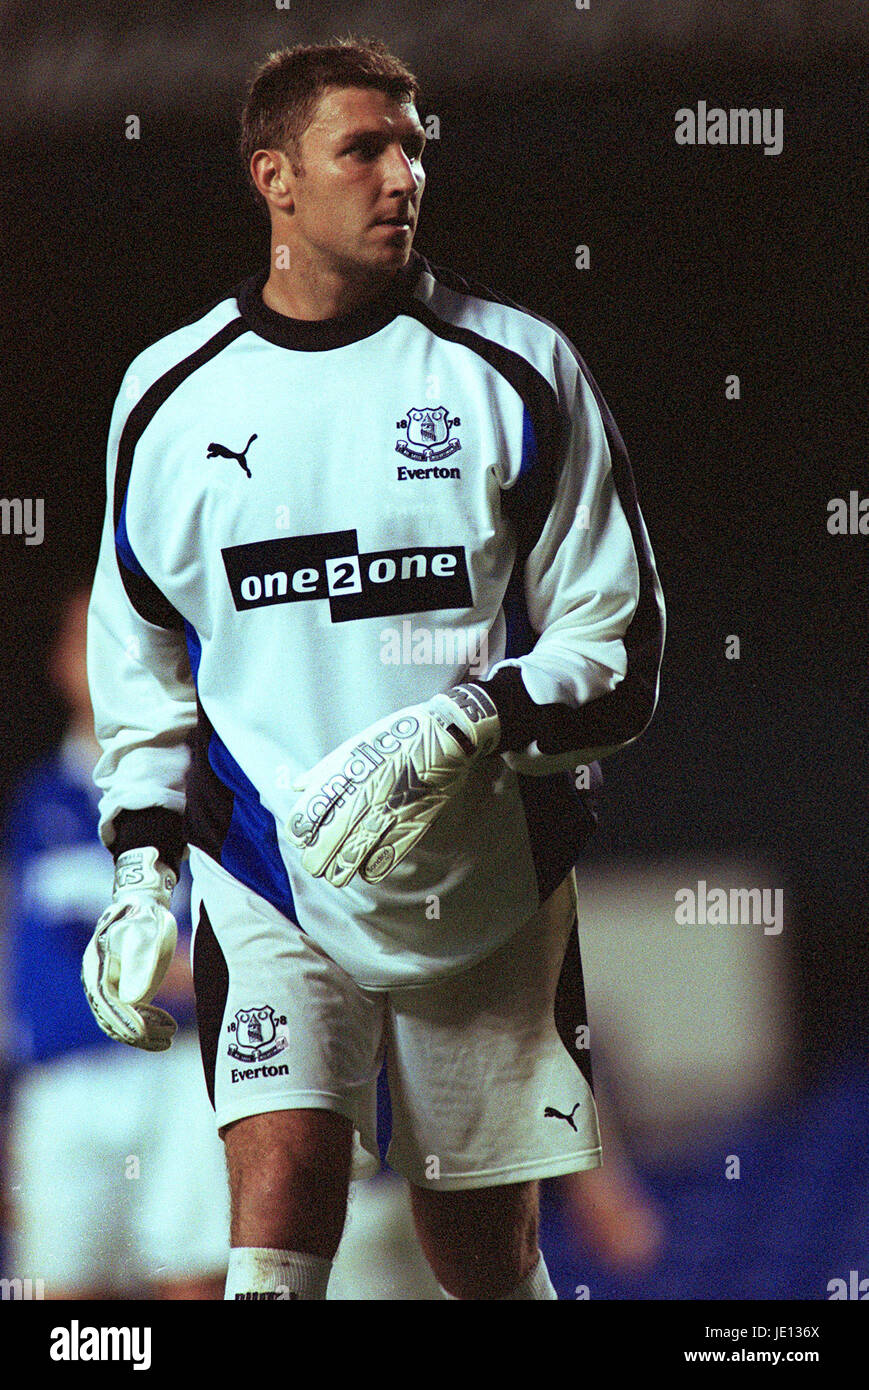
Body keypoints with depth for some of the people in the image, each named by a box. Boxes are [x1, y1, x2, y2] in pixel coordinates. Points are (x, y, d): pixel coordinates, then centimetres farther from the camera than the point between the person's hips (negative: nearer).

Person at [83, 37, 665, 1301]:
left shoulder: (513, 372, -4)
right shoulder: (171, 398, 4)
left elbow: (619, 649, -4)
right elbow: (142, 663, 15)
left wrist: (462, 725, -21)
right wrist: (141, 867, 6)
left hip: (486, 888, 0)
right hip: (269, 886, 0)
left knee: (487, 1250, 9)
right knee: (279, 1216, -17)